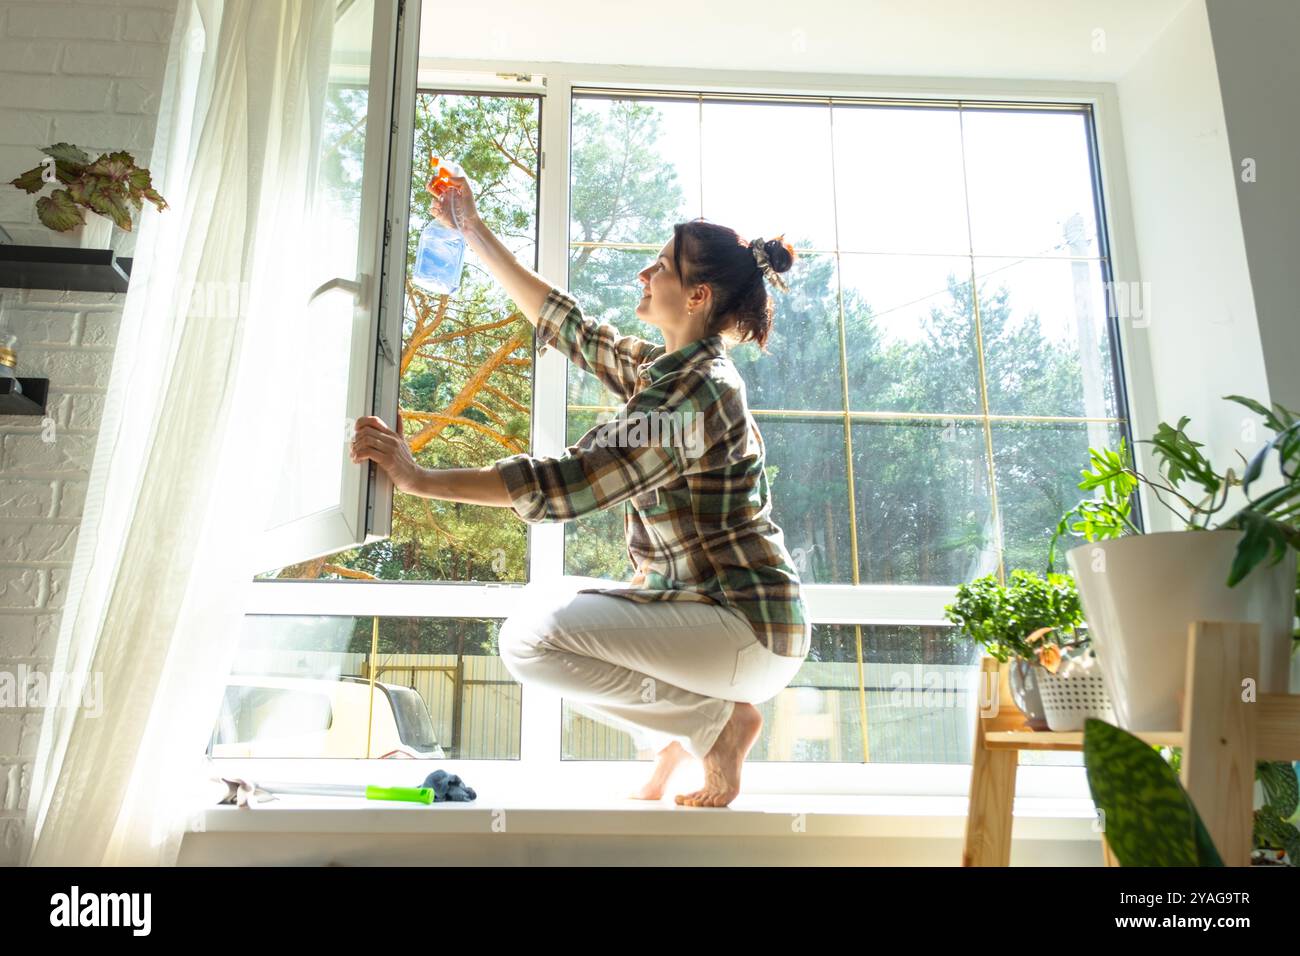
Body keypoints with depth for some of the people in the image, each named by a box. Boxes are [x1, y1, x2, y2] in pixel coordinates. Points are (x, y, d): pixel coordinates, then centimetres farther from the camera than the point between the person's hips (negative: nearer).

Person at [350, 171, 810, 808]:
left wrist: (421, 479, -25)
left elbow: (569, 481, -27)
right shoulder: (658, 367, 9)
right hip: (698, 598, 10)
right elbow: (565, 325, 18)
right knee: (543, 601, 16)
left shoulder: (695, 389, -20)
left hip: (747, 628, -9)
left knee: (533, 639, -21)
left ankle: (716, 719, -5)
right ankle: (676, 734, 11)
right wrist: (474, 232, 21)